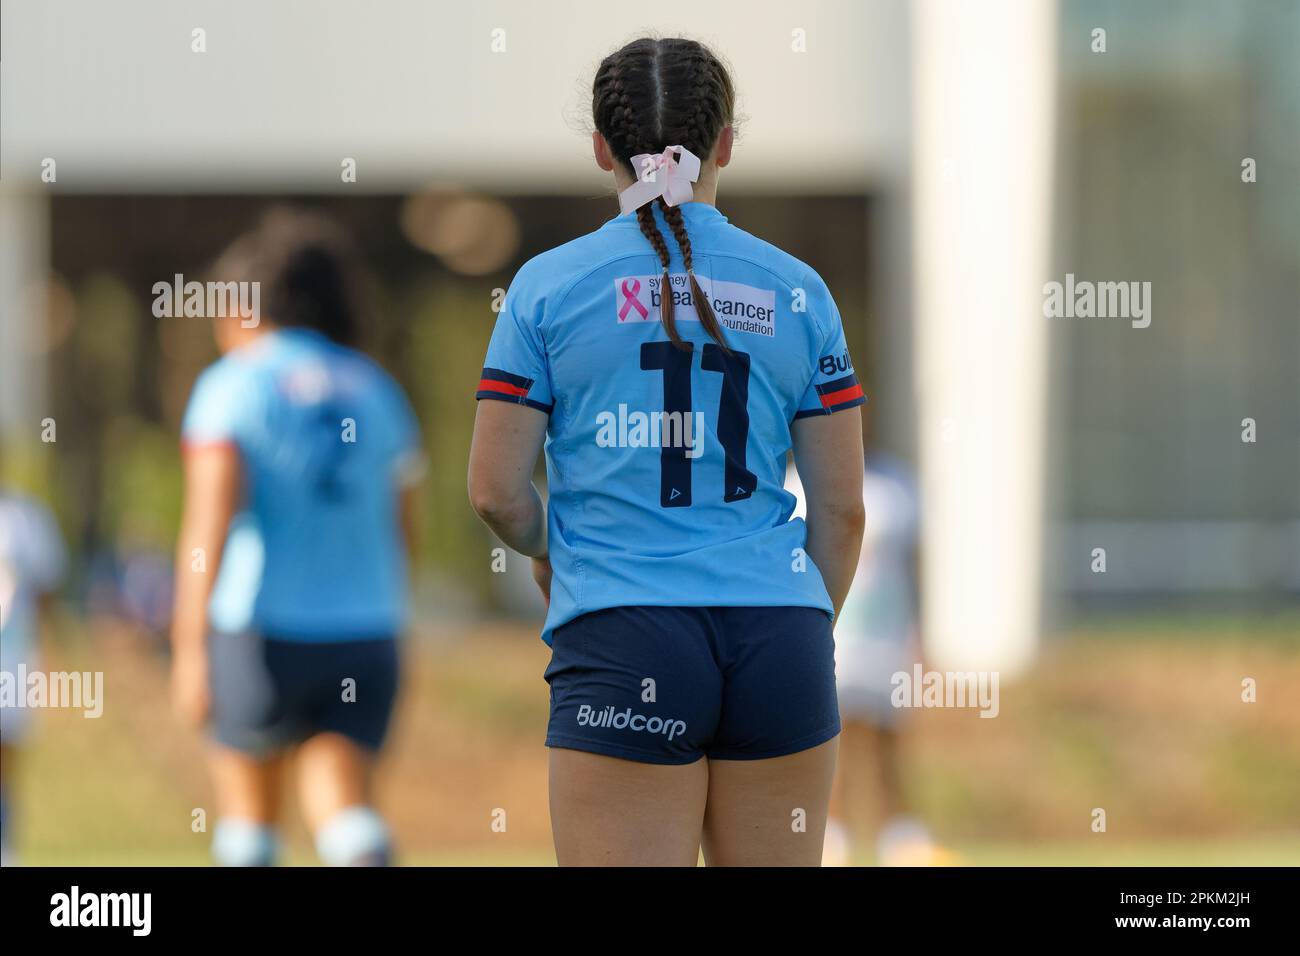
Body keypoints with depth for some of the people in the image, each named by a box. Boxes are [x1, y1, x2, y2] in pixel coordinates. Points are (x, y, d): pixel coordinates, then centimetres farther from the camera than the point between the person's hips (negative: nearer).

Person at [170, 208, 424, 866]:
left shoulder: (230, 387, -4)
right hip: (363, 635, 3)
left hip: (262, 628, -3)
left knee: (248, 810, 16)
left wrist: (190, 648, -20)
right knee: (342, 808, -6)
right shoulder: (378, 390, 12)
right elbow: (401, 532, 17)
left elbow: (210, 522, -16)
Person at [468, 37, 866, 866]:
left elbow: (495, 492, 2)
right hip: (777, 636, 2)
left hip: (621, 640, -2)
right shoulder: (796, 291, 7)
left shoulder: (549, 286, 1)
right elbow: (842, 508, 9)